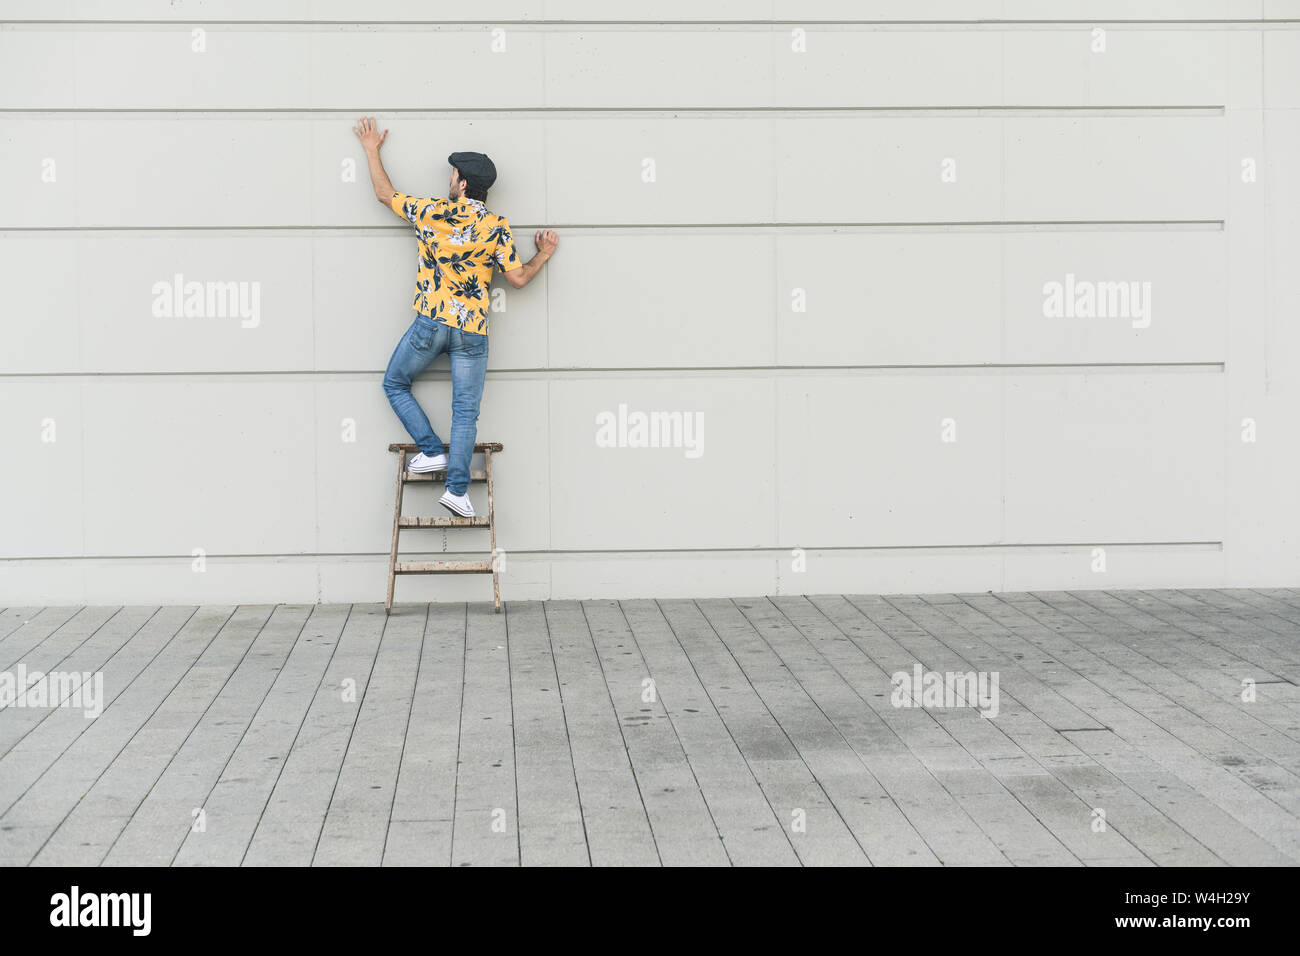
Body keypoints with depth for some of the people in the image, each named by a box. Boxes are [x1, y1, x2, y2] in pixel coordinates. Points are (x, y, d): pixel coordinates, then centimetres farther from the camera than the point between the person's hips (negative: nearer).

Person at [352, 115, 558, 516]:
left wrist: (372, 150, 25)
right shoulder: (497, 227, -1)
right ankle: (457, 488, -6)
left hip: (431, 323, -1)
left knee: (395, 384, 21)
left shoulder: (434, 212, -2)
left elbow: (385, 194, 12)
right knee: (466, 411, 4)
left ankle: (432, 450, 12)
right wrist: (544, 255, 18)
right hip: (472, 331, 1)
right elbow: (518, 278, 0)